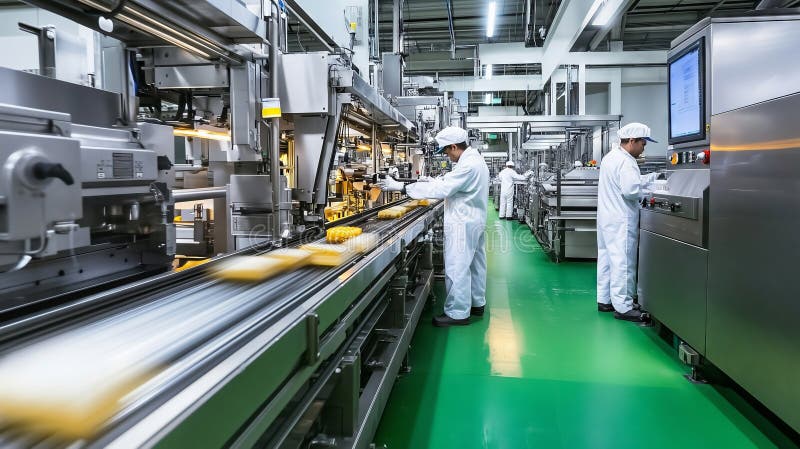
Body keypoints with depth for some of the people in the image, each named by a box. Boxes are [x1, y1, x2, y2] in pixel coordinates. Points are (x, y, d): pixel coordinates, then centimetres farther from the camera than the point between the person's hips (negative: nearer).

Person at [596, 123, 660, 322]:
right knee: (623, 261, -4)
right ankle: (623, 307, 1)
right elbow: (631, 190, -25)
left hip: (606, 217, 10)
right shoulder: (626, 162, -16)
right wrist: (650, 192, -9)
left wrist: (654, 177, 12)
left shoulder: (610, 157, 15)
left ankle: (604, 300, 23)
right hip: (621, 221, -10)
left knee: (606, 257, 14)